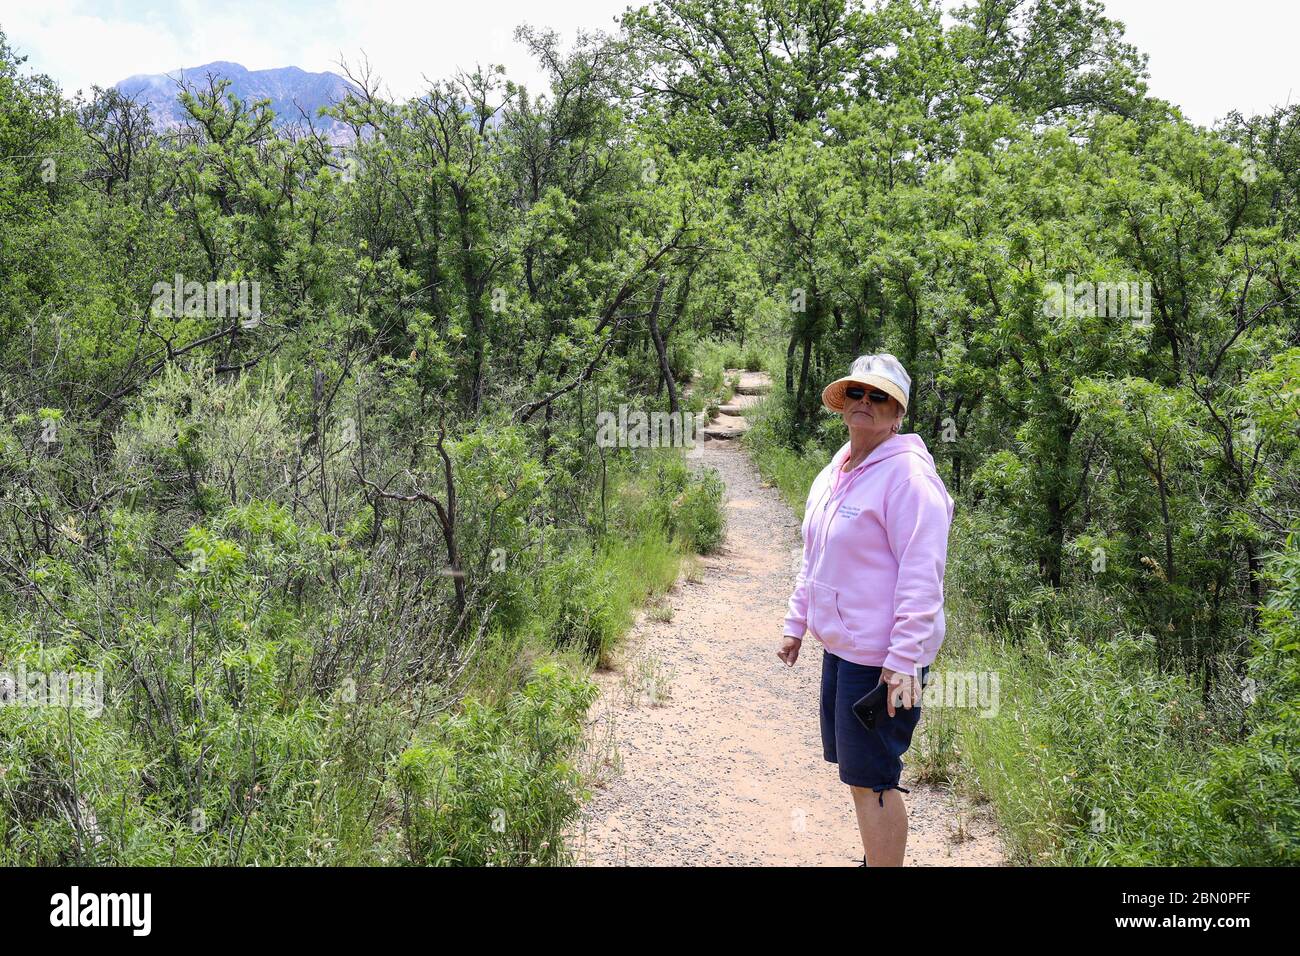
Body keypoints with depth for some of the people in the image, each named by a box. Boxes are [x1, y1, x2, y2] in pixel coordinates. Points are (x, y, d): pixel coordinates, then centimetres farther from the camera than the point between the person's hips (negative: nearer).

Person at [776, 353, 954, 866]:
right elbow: (813, 559, 21)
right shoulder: (832, 476, 12)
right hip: (839, 647, 9)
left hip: (884, 658, -9)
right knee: (858, 771, 20)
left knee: (871, 780, -2)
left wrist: (904, 661, -24)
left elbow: (921, 578, -21)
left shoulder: (907, 476, -17)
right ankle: (877, 857, 37)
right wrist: (796, 623, 20)